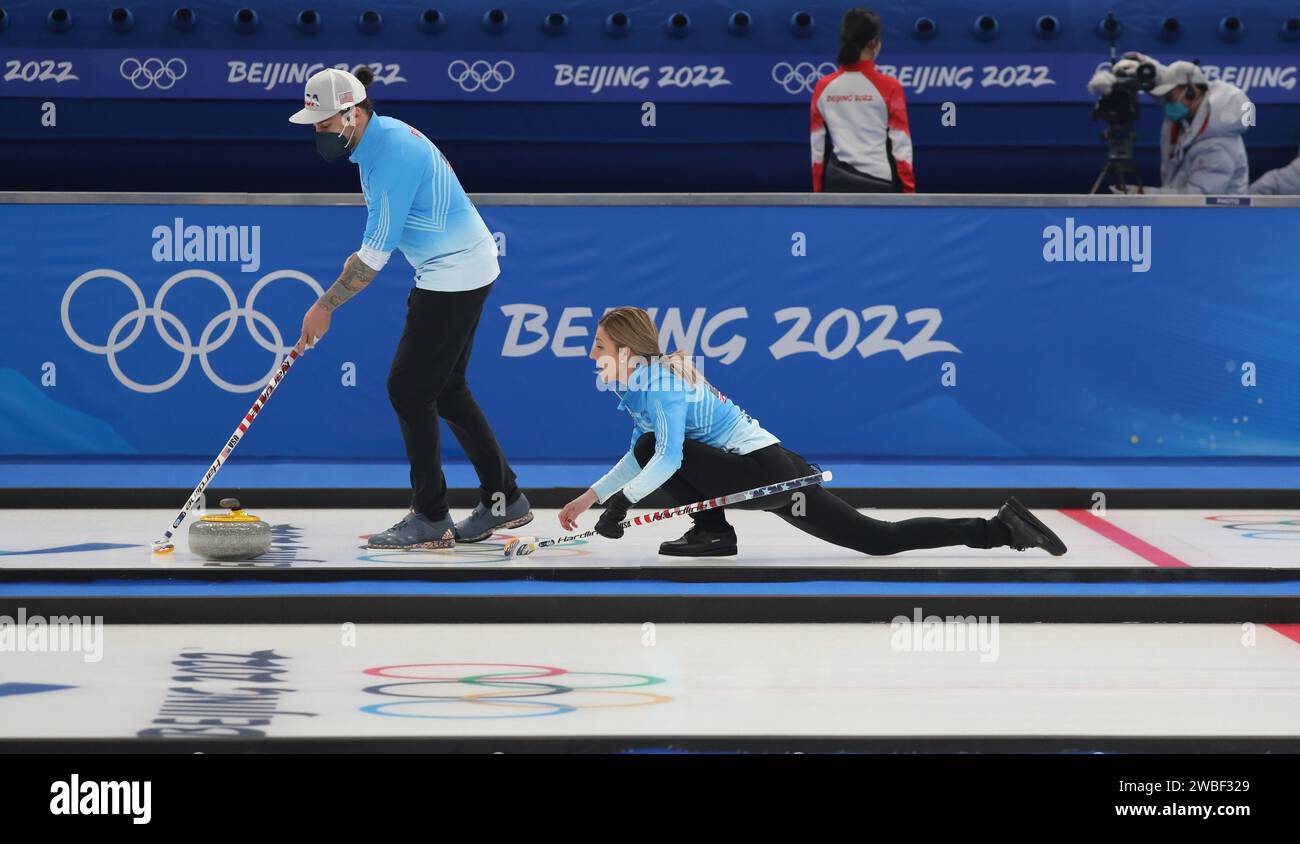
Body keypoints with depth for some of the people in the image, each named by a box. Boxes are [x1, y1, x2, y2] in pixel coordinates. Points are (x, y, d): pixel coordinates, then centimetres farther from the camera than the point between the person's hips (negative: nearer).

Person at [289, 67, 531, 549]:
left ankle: (430, 519, -2)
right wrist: (363, 256, 9)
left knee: (410, 387, -7)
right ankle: (503, 500, 21)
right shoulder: (378, 139, 7)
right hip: (454, 269, 10)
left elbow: (377, 251, -23)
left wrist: (325, 307, -17)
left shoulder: (393, 152, -24)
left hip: (456, 274, -10)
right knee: (445, 388, 14)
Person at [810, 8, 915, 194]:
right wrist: (909, 194, -1)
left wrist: (819, 193, 15)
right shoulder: (888, 87, -7)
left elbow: (818, 148, 7)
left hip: (838, 185, 4)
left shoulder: (824, 87, 3)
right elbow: (901, 146, -7)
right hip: (879, 185, -4)